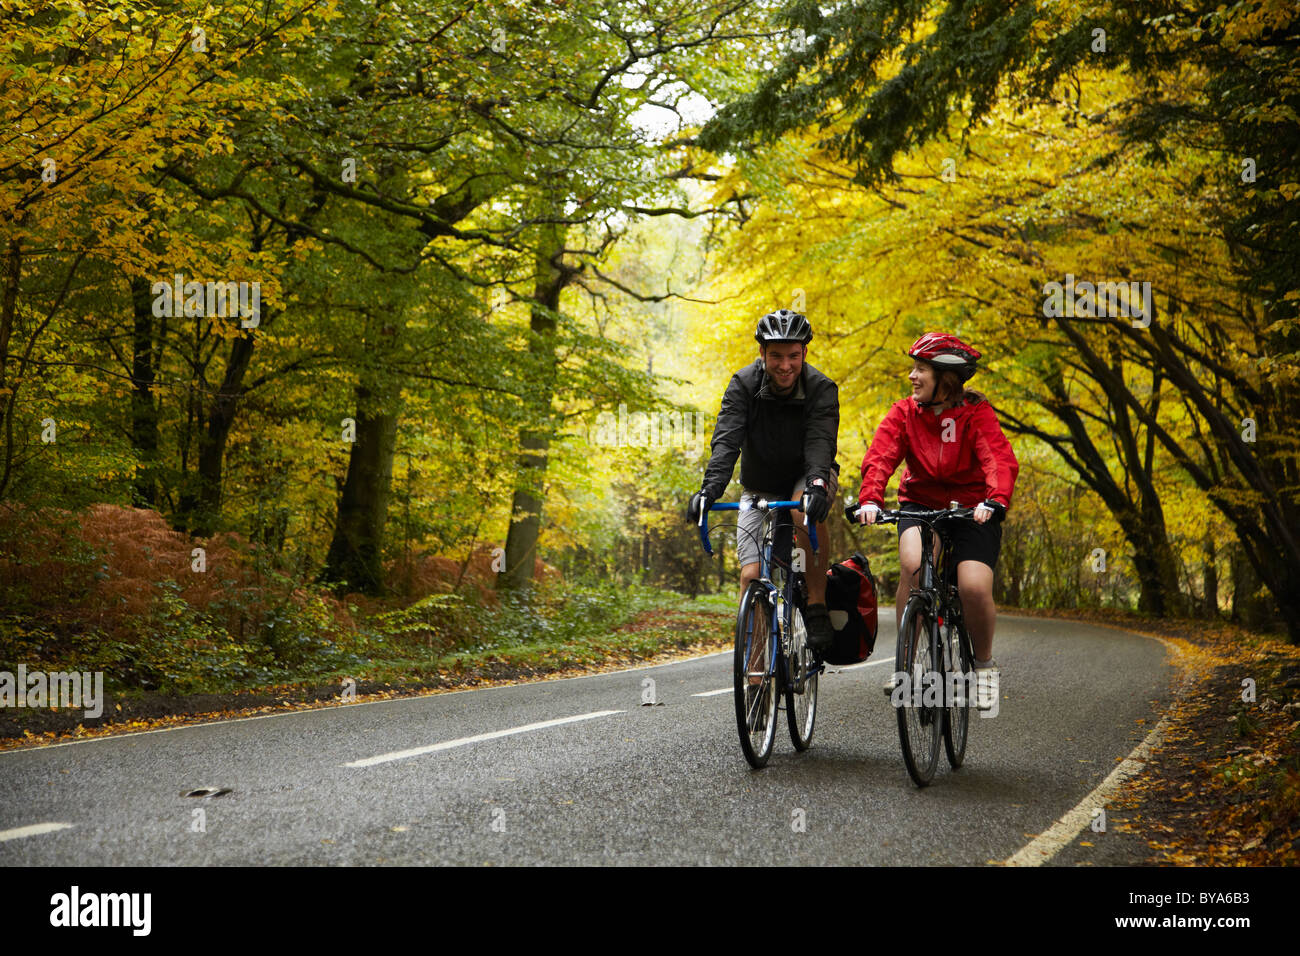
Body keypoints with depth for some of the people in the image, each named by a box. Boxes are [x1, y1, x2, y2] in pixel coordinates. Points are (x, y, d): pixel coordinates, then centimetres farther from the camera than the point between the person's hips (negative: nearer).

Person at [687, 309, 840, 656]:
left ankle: (817, 608, -25)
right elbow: (726, 440, -30)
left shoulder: (821, 389, -21)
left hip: (805, 477, -2)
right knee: (751, 575, -12)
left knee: (808, 508, -37)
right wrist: (710, 487, -48)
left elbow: (821, 444, -36)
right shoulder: (744, 385, -18)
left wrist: (816, 484, -57)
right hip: (760, 488, 2)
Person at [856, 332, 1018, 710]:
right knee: (912, 564, -30)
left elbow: (1001, 460, -25)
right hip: (921, 504, 2)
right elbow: (879, 457, -17)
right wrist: (870, 499, -36)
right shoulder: (904, 412, -4)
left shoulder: (976, 413, -11)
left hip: (971, 509, -1)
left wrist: (995, 501, -45)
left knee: (974, 586, -22)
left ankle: (985, 664, 8)